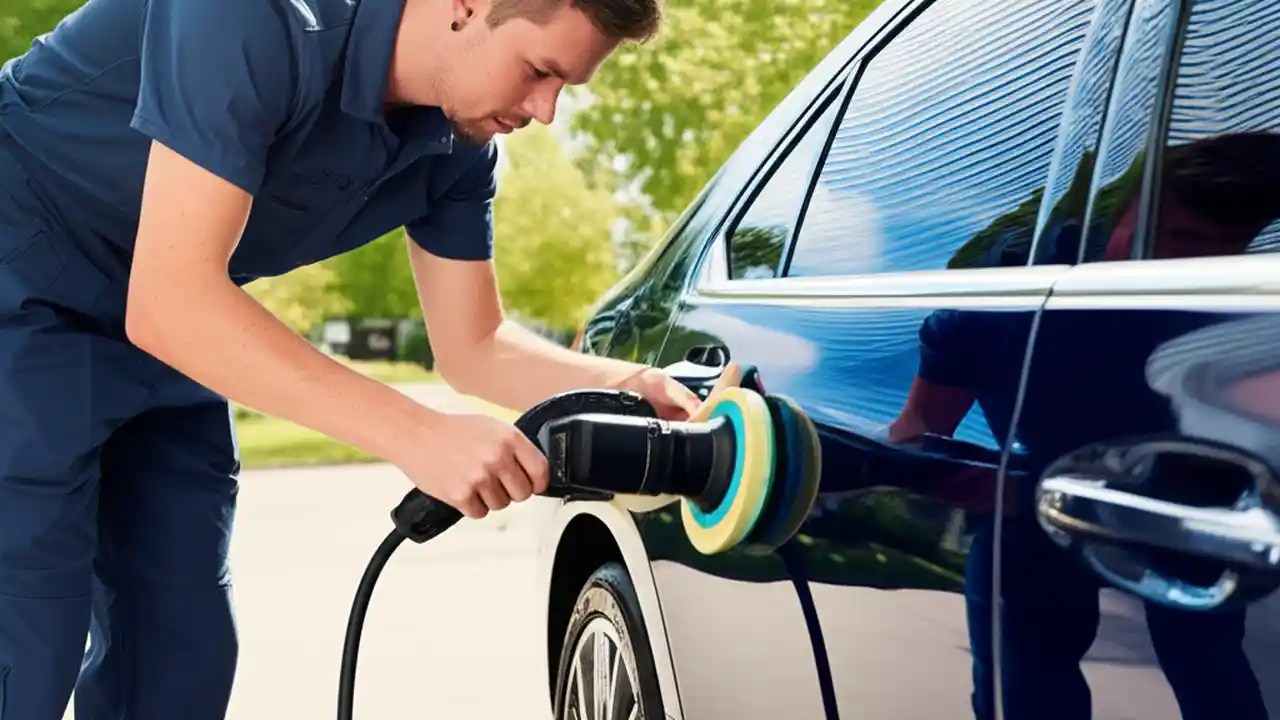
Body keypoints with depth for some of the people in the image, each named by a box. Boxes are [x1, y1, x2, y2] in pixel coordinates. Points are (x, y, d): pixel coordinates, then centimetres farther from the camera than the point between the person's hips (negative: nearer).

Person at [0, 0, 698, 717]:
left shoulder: (460, 146, -7)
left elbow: (472, 345, 2)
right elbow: (168, 301, -37)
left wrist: (624, 382, -18)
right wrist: (419, 435, -41)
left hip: (161, 339, 8)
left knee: (184, 653, 7)